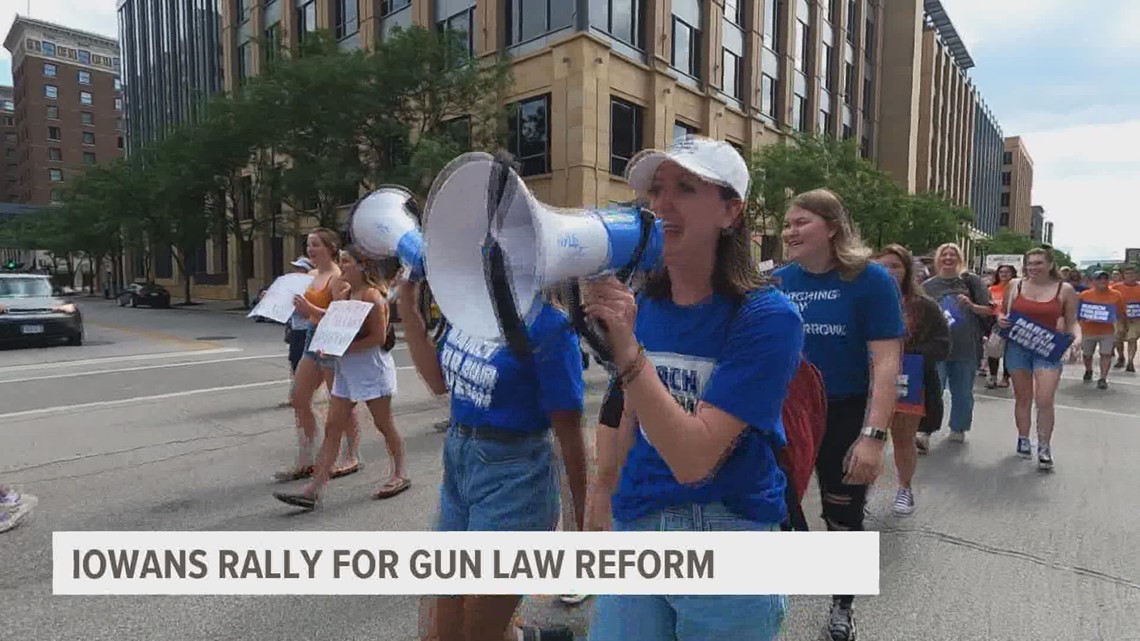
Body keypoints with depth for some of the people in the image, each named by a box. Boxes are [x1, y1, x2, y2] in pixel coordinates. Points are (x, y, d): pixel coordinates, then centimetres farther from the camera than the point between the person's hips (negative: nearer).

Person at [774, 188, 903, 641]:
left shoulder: (870, 279, -13)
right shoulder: (777, 282, -2)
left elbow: (886, 363, -16)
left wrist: (873, 436, -23)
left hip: (846, 417, -2)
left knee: (843, 520, 16)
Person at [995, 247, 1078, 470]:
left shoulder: (1065, 289, 0)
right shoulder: (1015, 285, 3)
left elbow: (1071, 324, 4)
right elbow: (1003, 312, 14)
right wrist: (1001, 320, -8)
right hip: (1017, 347, 2)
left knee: (1044, 401, -9)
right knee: (1022, 398, 12)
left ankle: (1044, 449, 4)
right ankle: (1023, 440, 26)